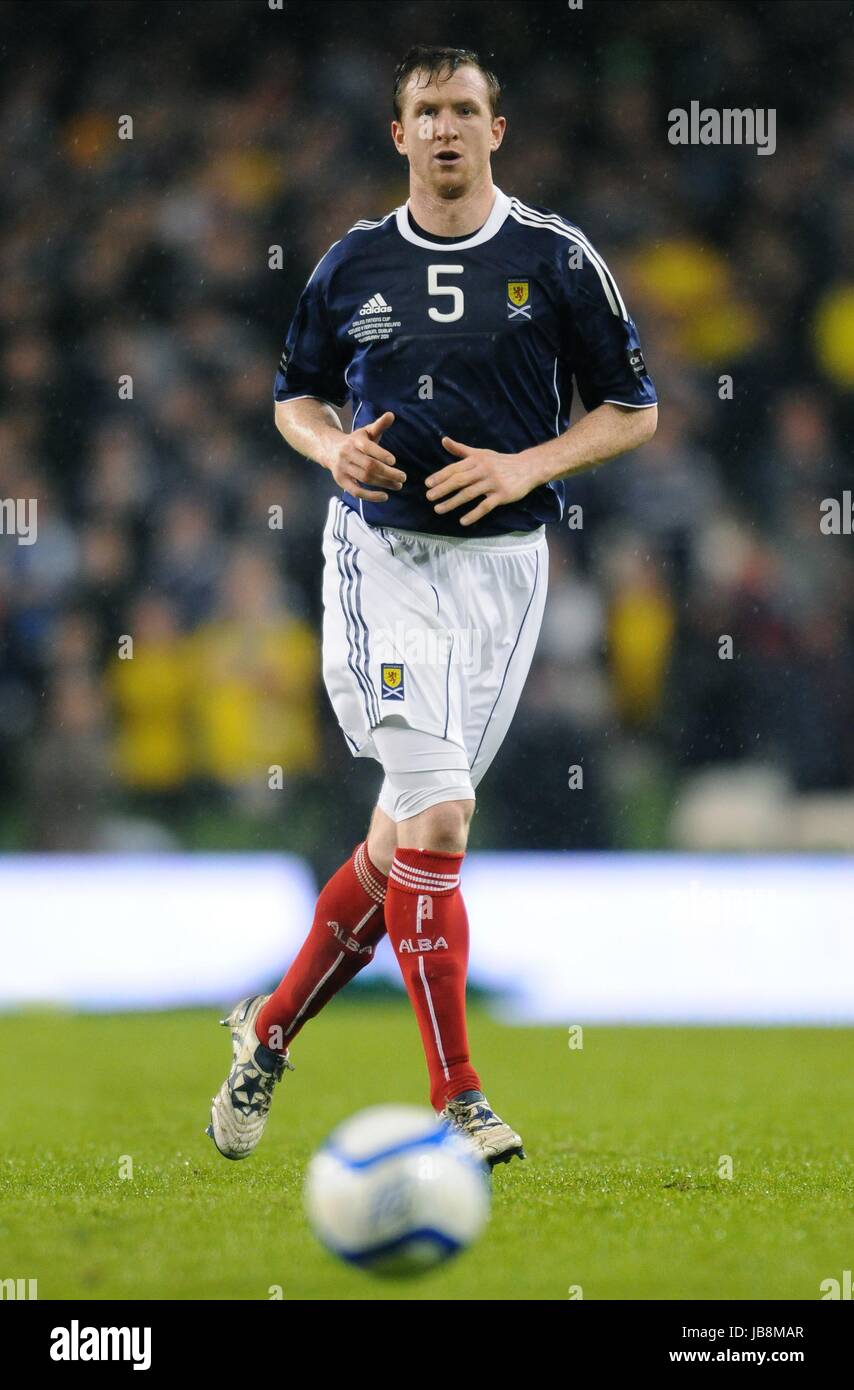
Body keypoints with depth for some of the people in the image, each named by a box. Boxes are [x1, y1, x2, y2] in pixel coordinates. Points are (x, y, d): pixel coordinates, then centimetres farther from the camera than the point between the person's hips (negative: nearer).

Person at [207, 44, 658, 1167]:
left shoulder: (556, 259, 1)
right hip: (381, 556, -1)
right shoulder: (353, 263, 5)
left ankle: (273, 1031, 27)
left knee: (406, 836, 7)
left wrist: (527, 465, -11)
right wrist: (333, 448, -6)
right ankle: (456, 1099, -13)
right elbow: (295, 396, 17)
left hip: (501, 563, 2)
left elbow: (634, 410, 5)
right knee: (436, 821, -16)